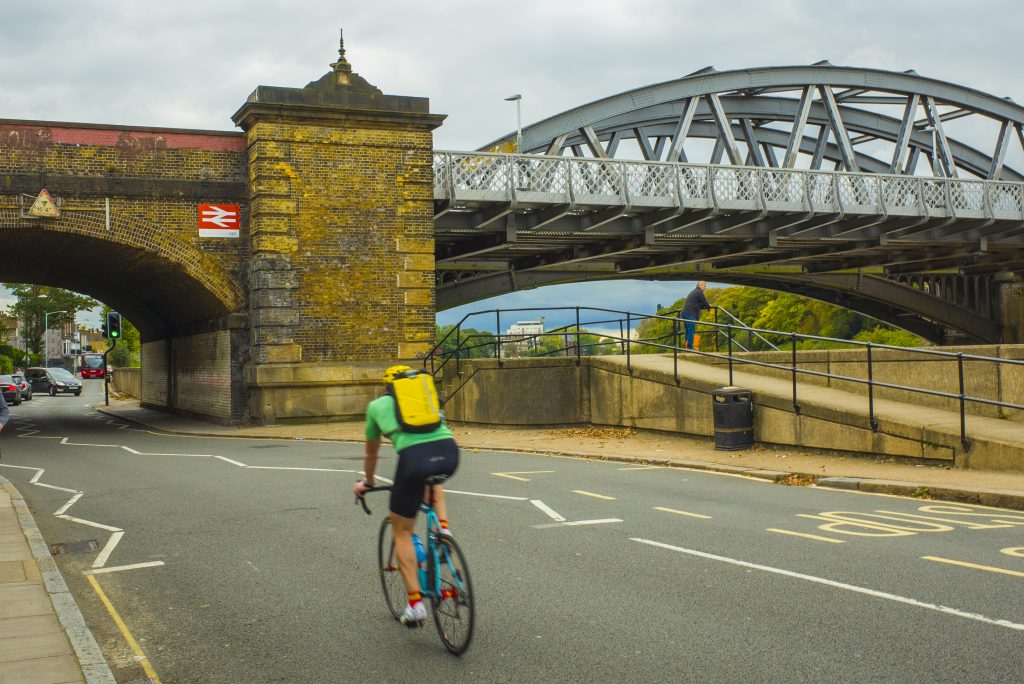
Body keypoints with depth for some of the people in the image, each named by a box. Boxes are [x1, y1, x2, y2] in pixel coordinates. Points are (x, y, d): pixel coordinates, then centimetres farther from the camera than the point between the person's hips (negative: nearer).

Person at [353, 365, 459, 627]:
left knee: (402, 531, 16)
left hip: (415, 457, -3)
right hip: (449, 452, 3)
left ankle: (416, 604, 10)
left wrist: (367, 482, 59)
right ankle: (442, 527, 22)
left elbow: (371, 452, 41)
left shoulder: (377, 405, 28)